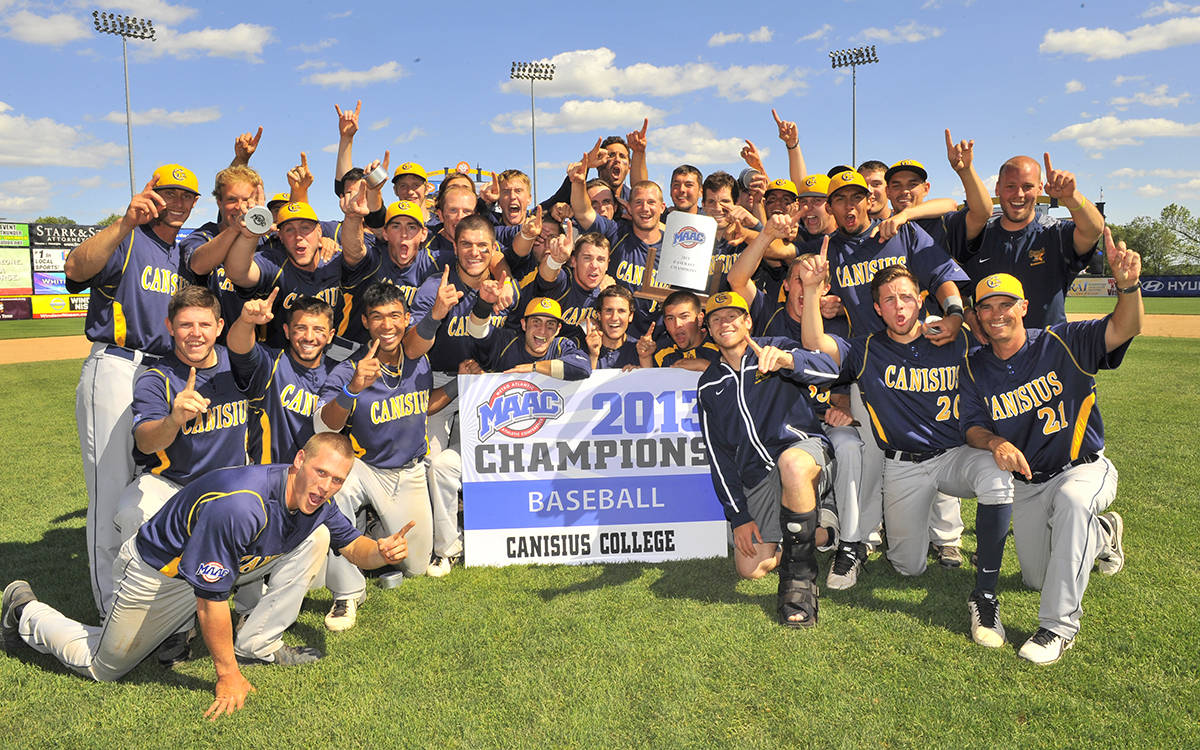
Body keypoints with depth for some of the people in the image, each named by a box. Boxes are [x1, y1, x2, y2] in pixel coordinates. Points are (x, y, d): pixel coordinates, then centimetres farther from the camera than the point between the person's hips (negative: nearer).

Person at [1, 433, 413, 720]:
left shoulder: (314, 502, -16)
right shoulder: (239, 505, -40)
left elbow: (352, 545, -1)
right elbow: (209, 598, -32)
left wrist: (381, 551, -26)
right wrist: (228, 676, -22)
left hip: (225, 559, 6)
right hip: (158, 575, -6)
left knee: (317, 536, -9)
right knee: (102, 667, 9)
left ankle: (256, 646, -3)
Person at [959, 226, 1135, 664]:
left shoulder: (1062, 344, -13)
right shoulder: (975, 369, -2)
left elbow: (1123, 330, -28)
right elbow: (971, 427, -2)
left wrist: (1128, 286, -49)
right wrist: (996, 442, -26)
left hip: (1084, 468, -4)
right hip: (1026, 483, 5)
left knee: (1072, 501, -42)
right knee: (1037, 578, 9)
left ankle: (1059, 625, -31)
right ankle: (1103, 534, 41)